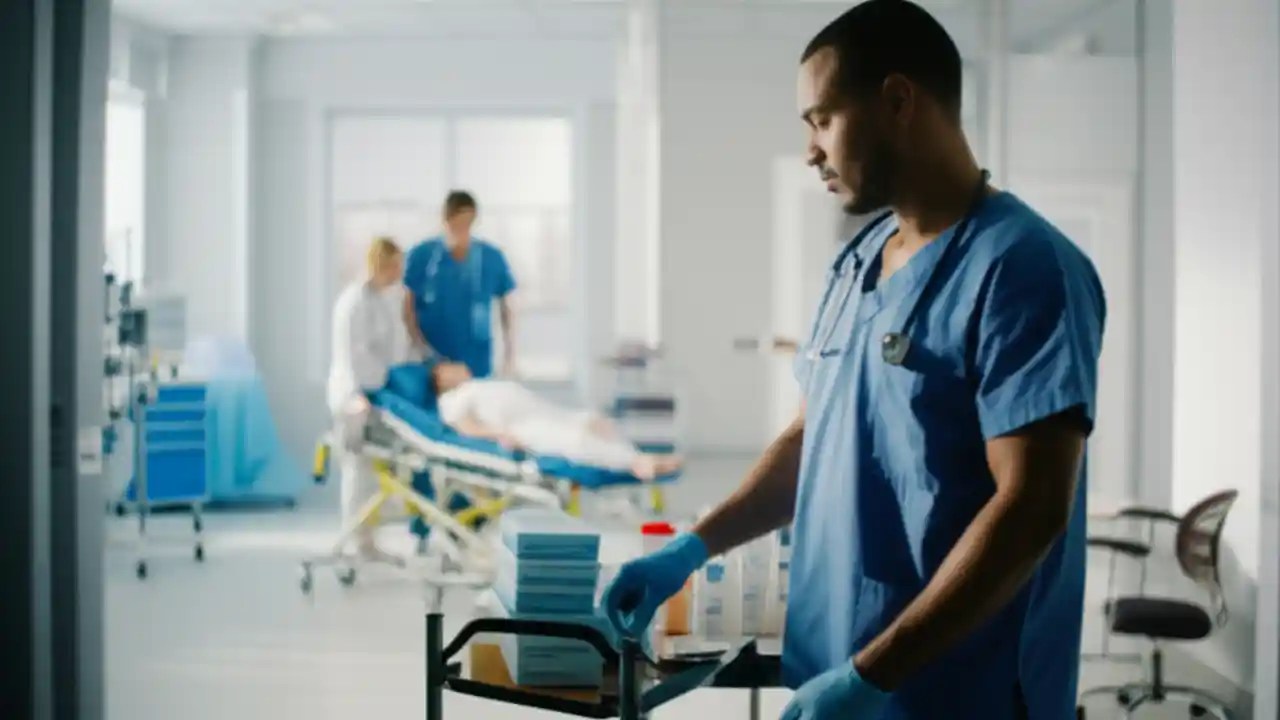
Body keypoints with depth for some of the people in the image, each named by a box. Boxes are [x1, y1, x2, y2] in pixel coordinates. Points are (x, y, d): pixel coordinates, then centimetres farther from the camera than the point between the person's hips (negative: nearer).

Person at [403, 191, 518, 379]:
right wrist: (422, 348, -11)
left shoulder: (492, 259, 0)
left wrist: (510, 355, 6)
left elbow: (506, 309, 8)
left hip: (476, 367, 1)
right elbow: (407, 308, 0)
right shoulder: (421, 256, -2)